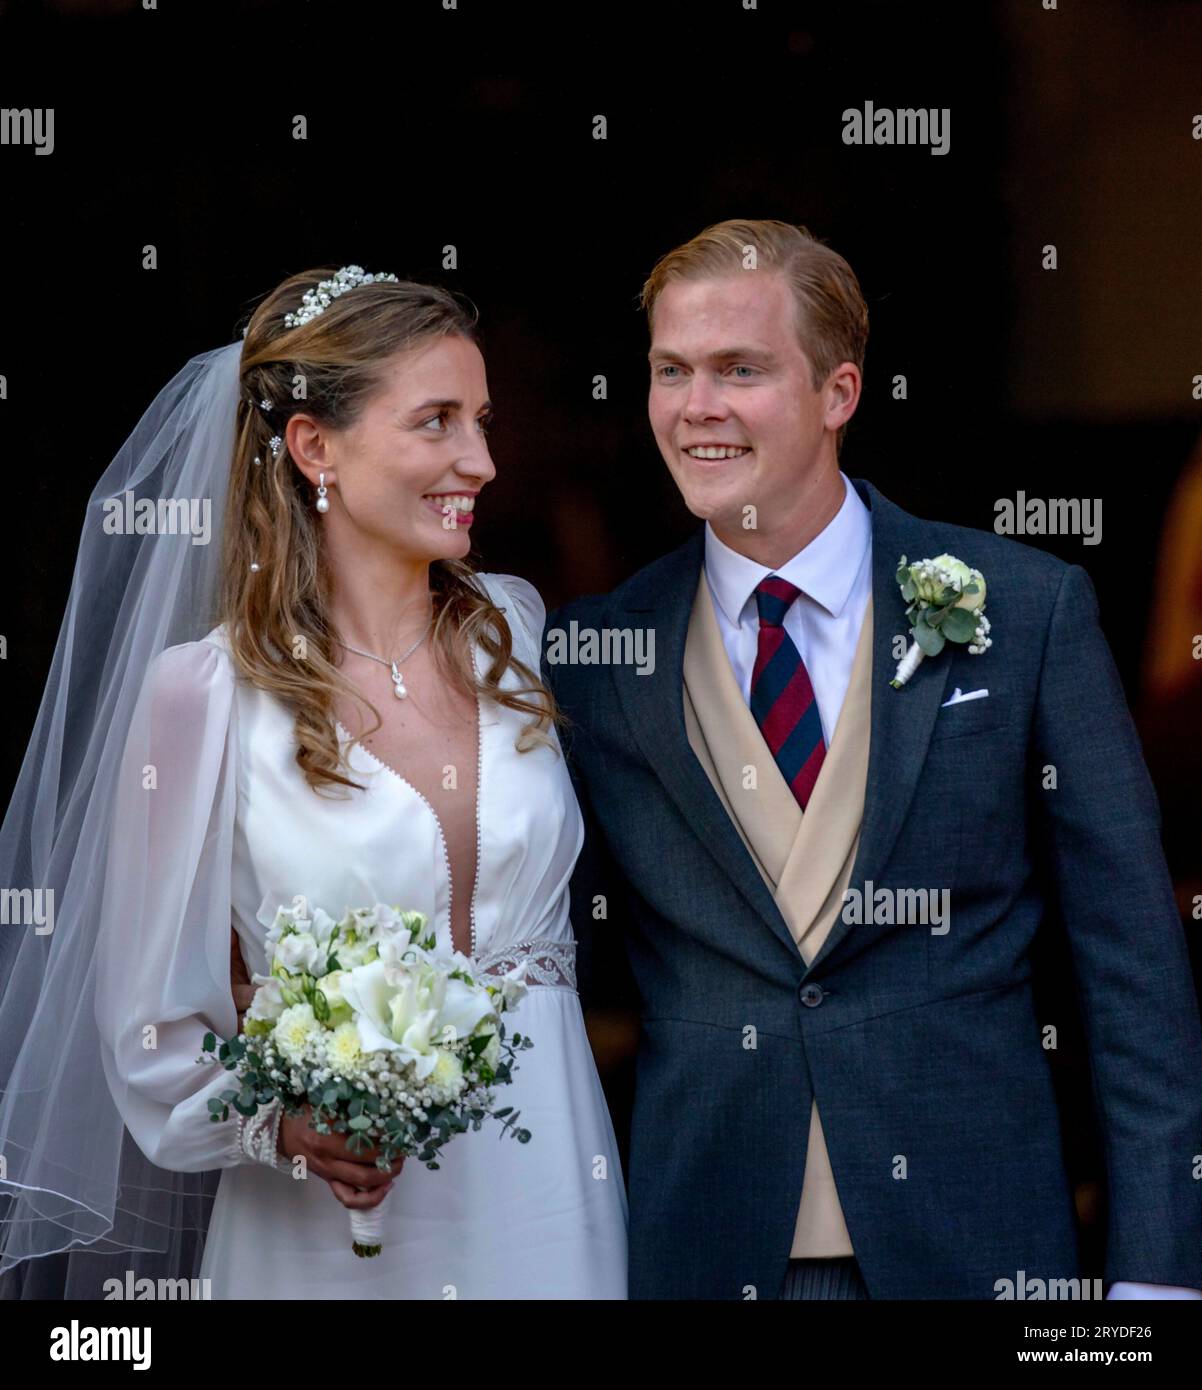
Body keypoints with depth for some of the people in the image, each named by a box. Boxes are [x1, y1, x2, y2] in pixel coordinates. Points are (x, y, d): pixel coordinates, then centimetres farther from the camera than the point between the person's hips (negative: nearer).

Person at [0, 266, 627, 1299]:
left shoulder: (514, 627, 2)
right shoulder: (205, 692, -10)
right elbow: (148, 1019, -6)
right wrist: (280, 1124, -21)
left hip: (546, 1180, 4)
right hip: (335, 1231, -4)